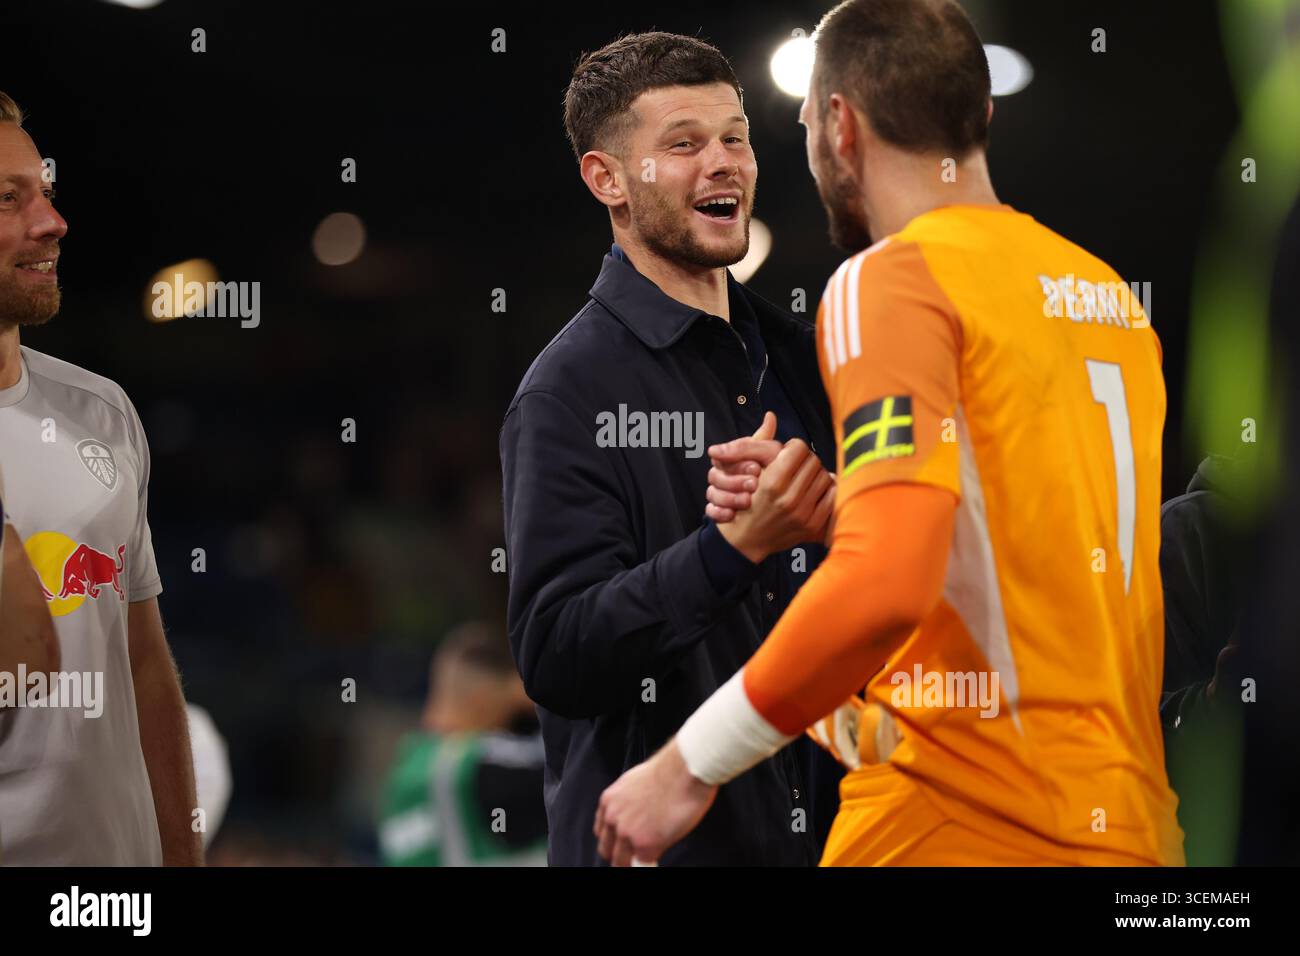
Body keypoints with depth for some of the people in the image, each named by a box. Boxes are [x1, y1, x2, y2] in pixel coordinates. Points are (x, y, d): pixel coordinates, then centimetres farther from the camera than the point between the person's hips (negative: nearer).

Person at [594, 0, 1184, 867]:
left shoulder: (893, 278, -9)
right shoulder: (1111, 293, 14)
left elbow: (885, 584, -23)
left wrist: (691, 764, -16)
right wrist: (844, 506, 22)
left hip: (964, 826, -8)